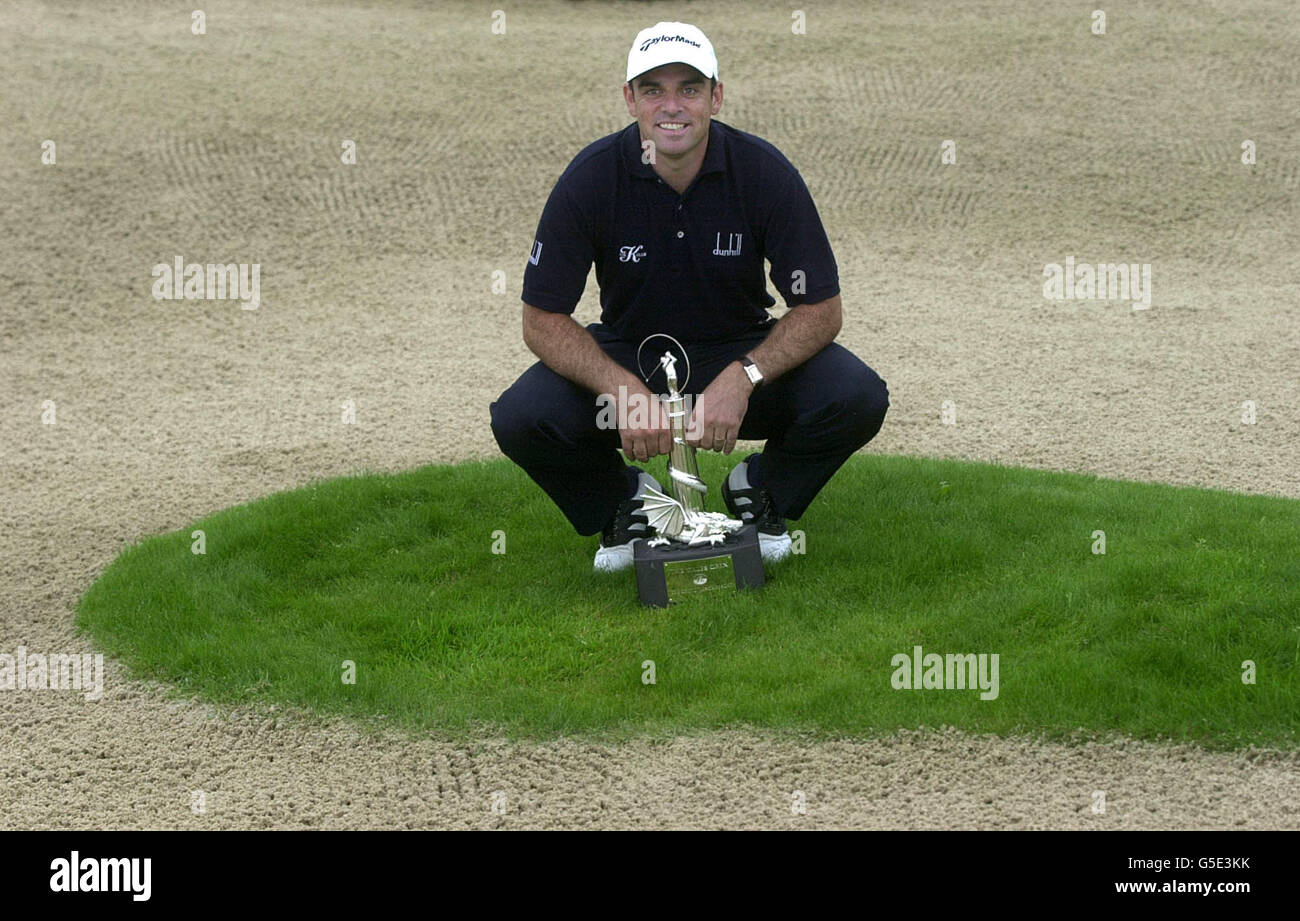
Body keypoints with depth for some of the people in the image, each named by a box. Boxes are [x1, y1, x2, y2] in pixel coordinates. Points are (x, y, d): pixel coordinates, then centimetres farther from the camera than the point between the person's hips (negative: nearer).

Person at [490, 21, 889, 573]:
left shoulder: (764, 172, -17)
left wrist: (742, 379, -32)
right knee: (519, 419, -28)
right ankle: (625, 501, 5)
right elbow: (543, 319, -14)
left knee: (858, 399, -27)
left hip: (744, 354, 0)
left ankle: (760, 491, 6)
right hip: (625, 357, 0)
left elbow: (820, 309, -15)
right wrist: (625, 390, -31)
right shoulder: (591, 179, -17)